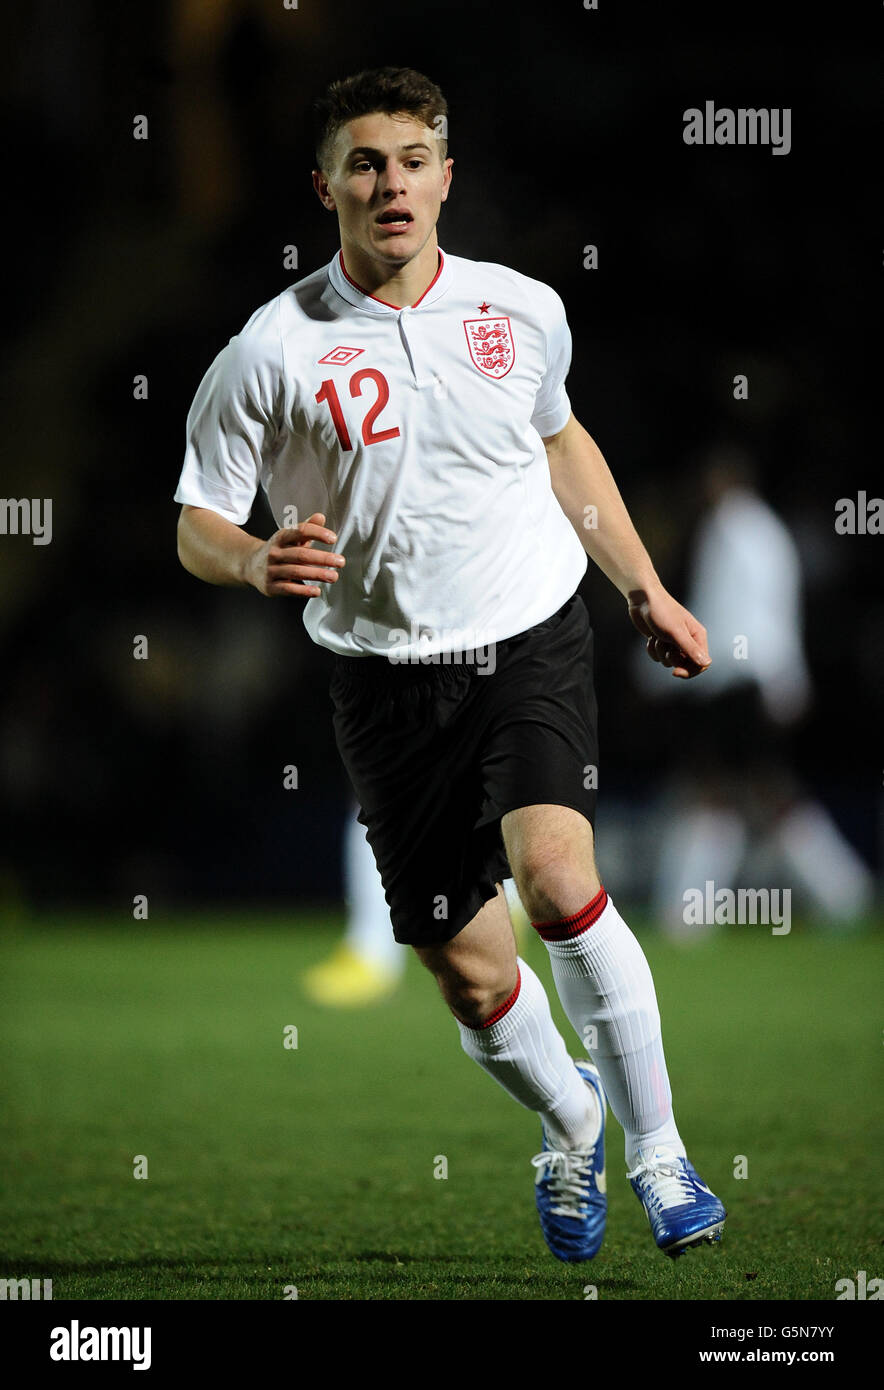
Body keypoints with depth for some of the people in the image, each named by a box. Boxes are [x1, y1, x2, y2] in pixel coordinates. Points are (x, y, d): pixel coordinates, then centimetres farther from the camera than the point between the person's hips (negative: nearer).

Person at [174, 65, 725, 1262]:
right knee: (470, 975, 2)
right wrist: (259, 561, -25)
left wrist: (645, 589, 21)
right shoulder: (274, 351, -9)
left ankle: (656, 1150, -9)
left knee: (558, 877, -24)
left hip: (533, 639, 0)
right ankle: (571, 1124, 34)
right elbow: (197, 525, -3)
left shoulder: (522, 310, 0)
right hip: (390, 675, 0)